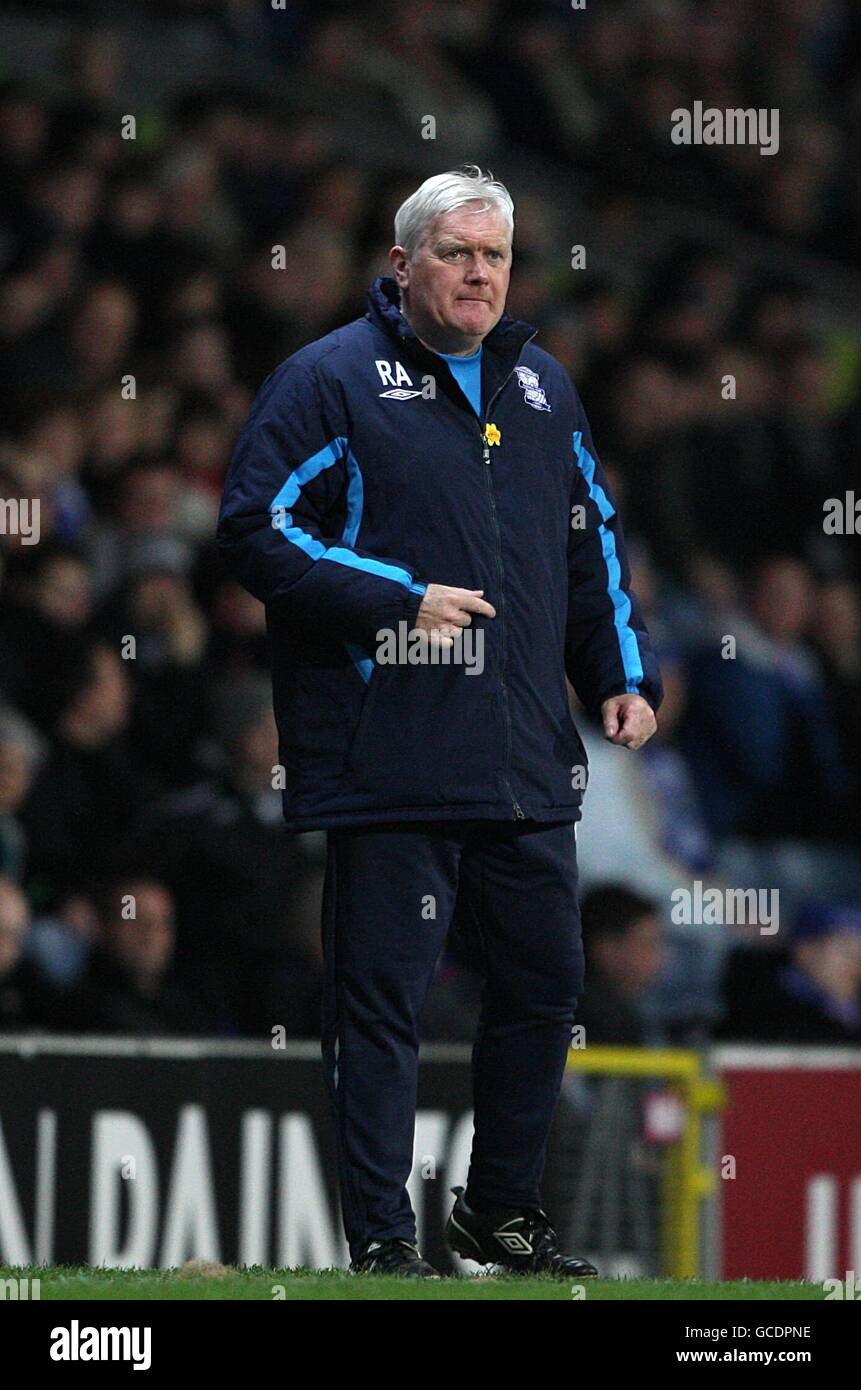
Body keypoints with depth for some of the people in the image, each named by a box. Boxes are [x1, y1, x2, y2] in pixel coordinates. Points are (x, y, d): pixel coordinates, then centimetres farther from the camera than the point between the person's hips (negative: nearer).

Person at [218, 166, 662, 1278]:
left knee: (542, 984, 12)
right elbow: (256, 530, -11)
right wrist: (400, 603, -15)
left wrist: (622, 675, 16)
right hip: (390, 759, -6)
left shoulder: (540, 387, 16)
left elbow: (593, 540, 27)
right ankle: (382, 1241, 2)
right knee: (381, 1000, -4)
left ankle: (502, 1209, 28)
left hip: (528, 763, 6)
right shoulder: (331, 382, -4)